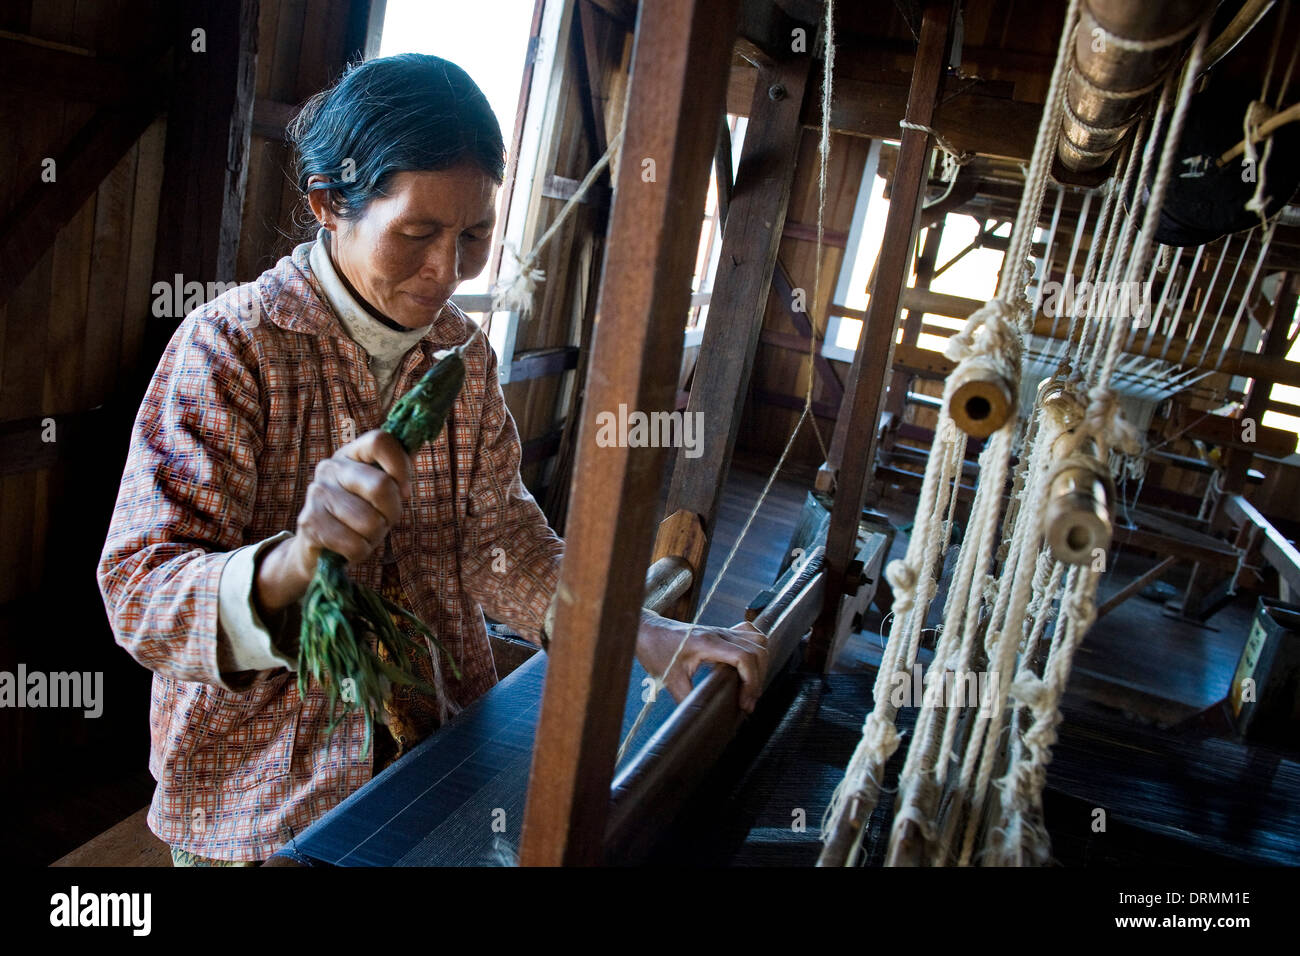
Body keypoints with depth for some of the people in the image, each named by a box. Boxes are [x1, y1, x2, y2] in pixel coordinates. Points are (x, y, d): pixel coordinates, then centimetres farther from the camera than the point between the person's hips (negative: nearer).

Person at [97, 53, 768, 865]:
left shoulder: (463, 350, -1)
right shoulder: (231, 344, -19)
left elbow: (498, 532, -2)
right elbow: (137, 593, -23)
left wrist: (645, 633, -16)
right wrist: (291, 566, -44)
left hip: (436, 755, 5)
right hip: (261, 791, -4)